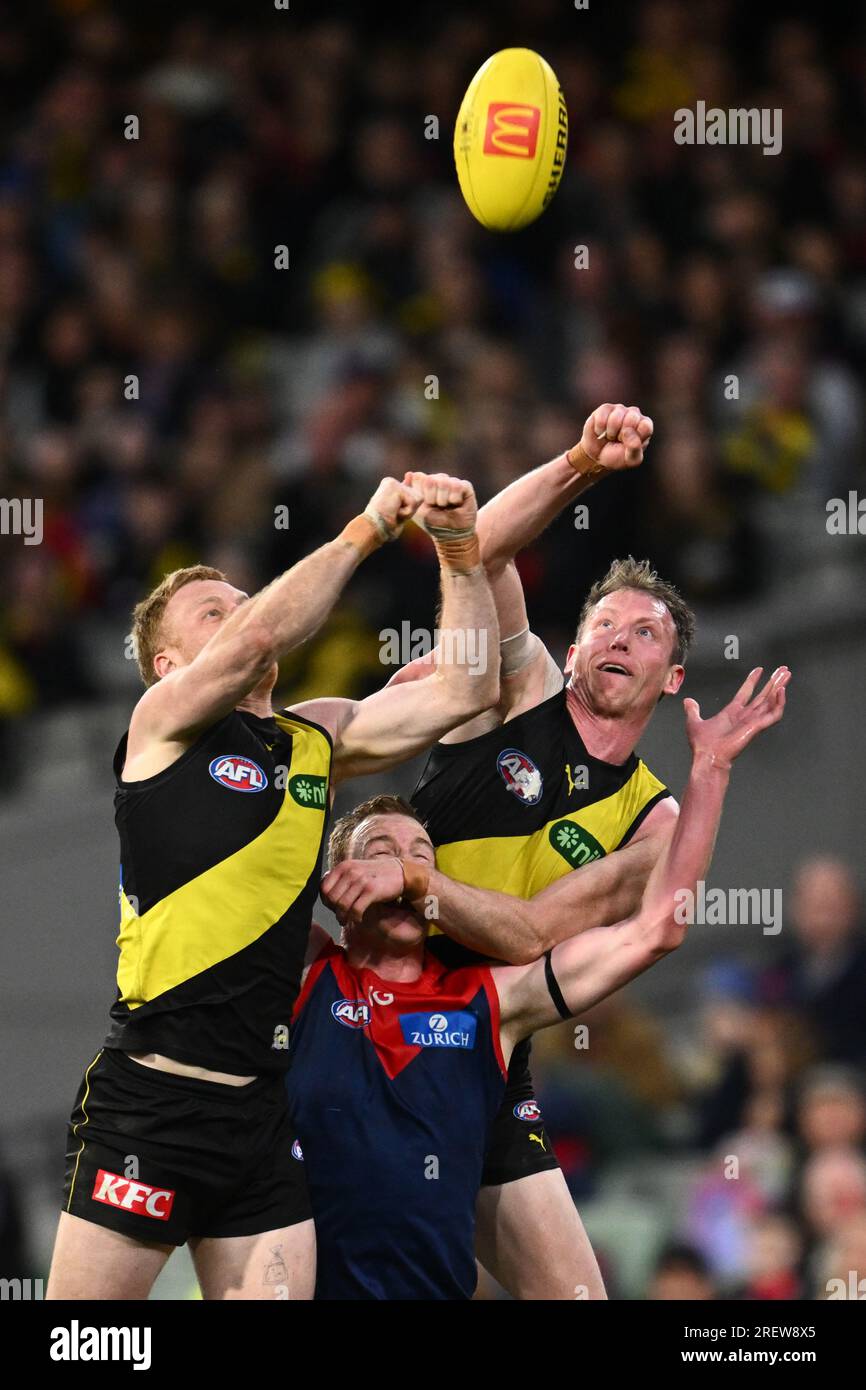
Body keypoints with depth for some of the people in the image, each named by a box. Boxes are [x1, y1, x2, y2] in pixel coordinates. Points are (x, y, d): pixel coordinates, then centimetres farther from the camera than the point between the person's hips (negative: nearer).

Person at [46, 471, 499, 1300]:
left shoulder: (313, 740, 17)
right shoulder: (164, 721, 1)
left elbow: (463, 689, 16)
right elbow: (259, 637, -17)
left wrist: (460, 549, 6)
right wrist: (364, 531, -7)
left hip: (263, 1109, 6)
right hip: (151, 1100, -6)